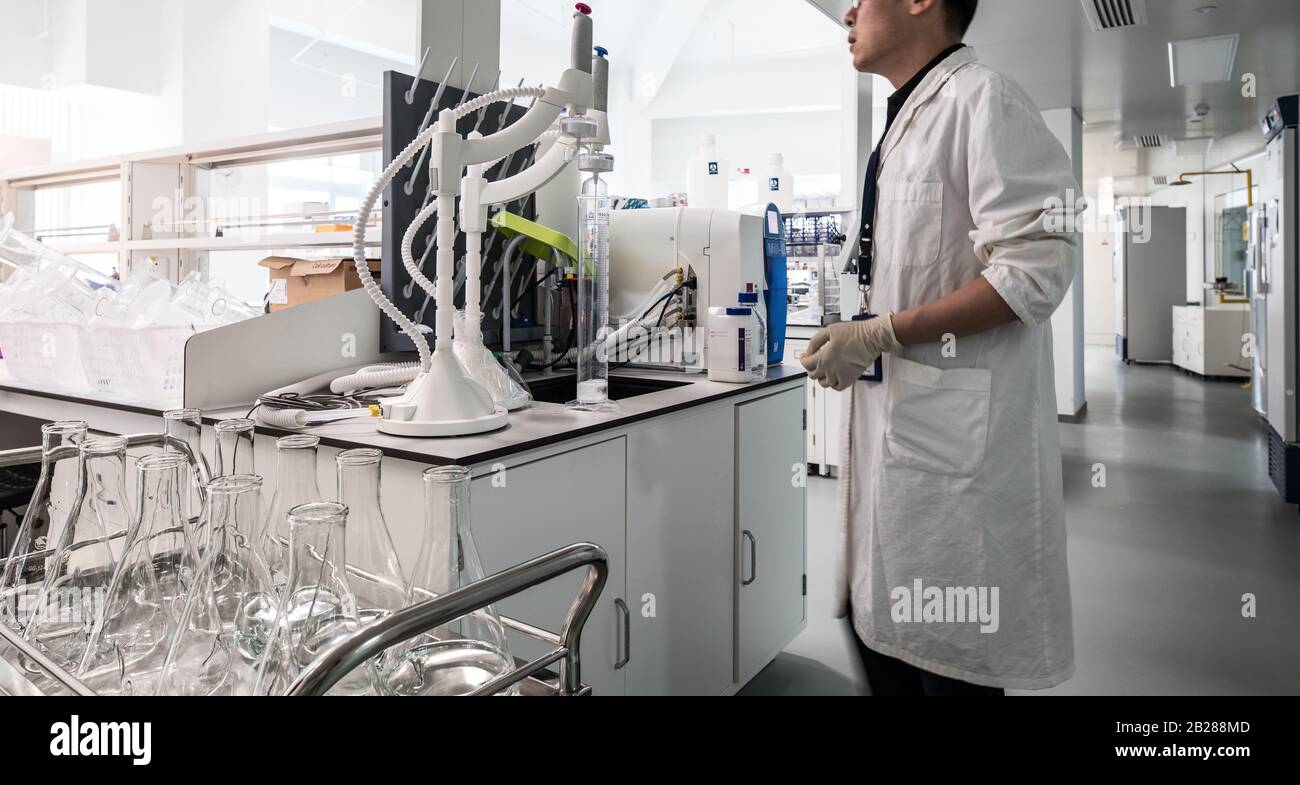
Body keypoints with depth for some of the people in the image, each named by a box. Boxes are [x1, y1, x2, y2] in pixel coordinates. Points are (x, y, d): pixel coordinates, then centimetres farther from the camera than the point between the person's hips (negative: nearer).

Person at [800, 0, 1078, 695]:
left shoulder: (982, 99, -10)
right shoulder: (905, 121, 17)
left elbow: (1034, 269, -19)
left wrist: (879, 334, -17)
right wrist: (850, 339, 10)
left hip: (955, 429, -8)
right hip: (893, 418, 9)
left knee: (948, 659, 4)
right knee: (879, 627, 17)